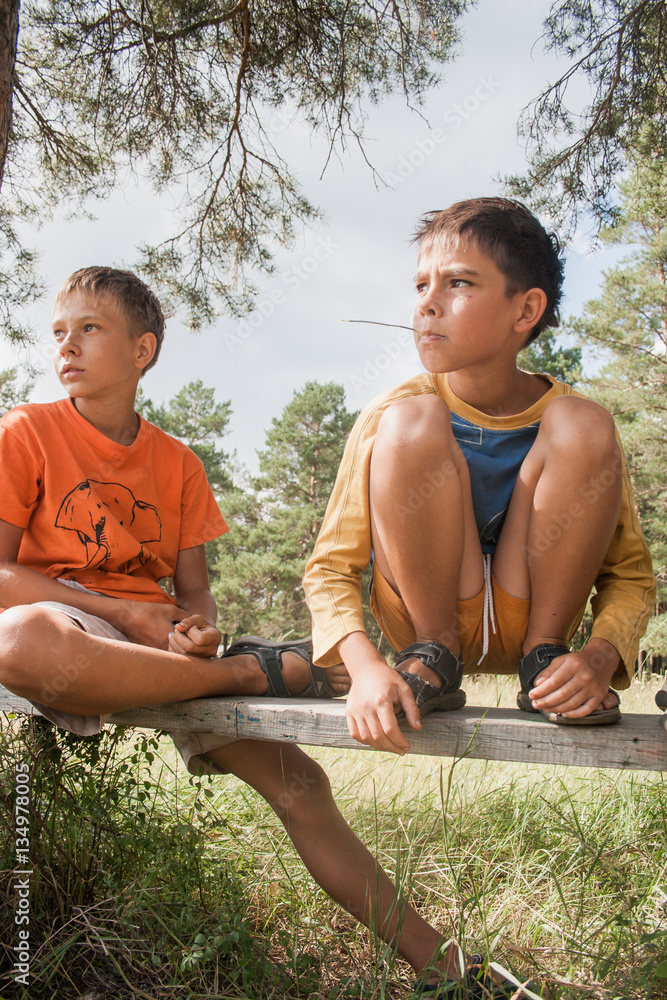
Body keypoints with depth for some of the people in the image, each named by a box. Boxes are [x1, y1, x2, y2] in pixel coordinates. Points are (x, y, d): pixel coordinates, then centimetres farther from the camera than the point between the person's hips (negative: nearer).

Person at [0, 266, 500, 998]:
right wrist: (126, 613, -17)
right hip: (68, 637, -3)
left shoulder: (177, 464, 13)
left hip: (160, 647, 4)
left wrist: (199, 628, -14)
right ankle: (256, 669, -28)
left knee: (297, 781, -8)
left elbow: (194, 589, 12)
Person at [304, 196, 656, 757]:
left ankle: (545, 655, -9)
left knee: (582, 426, -21)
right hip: (427, 617, -1)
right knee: (413, 421, -25)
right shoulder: (390, 415, -11)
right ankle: (432, 656, -11)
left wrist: (600, 656, -24)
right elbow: (331, 568, -10)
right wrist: (364, 665, -29)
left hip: (526, 620, 1)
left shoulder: (562, 420, -7)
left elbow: (630, 575, -3)